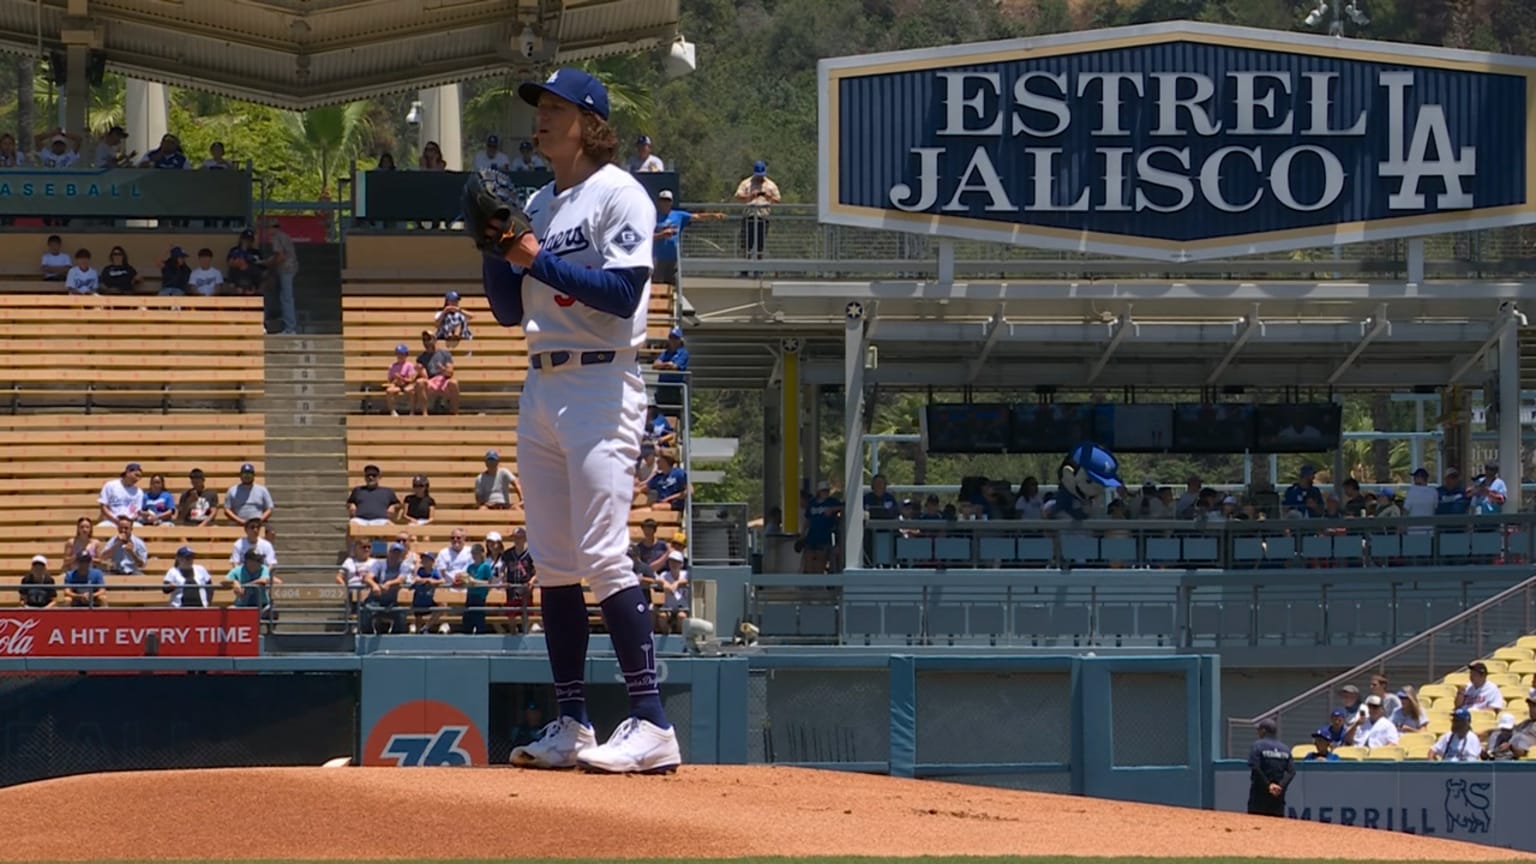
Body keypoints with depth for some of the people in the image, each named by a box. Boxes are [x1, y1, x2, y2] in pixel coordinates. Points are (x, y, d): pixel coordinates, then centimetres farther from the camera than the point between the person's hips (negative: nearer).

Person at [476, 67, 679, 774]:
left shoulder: (619, 196, -6)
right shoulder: (536, 205, 18)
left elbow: (621, 293, -17)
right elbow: (509, 311, 19)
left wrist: (538, 258, -16)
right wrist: (496, 250, 3)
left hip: (600, 385, -9)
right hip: (541, 389, 9)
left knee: (602, 556, -16)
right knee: (553, 563, 7)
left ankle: (651, 726, -19)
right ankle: (571, 726, 11)